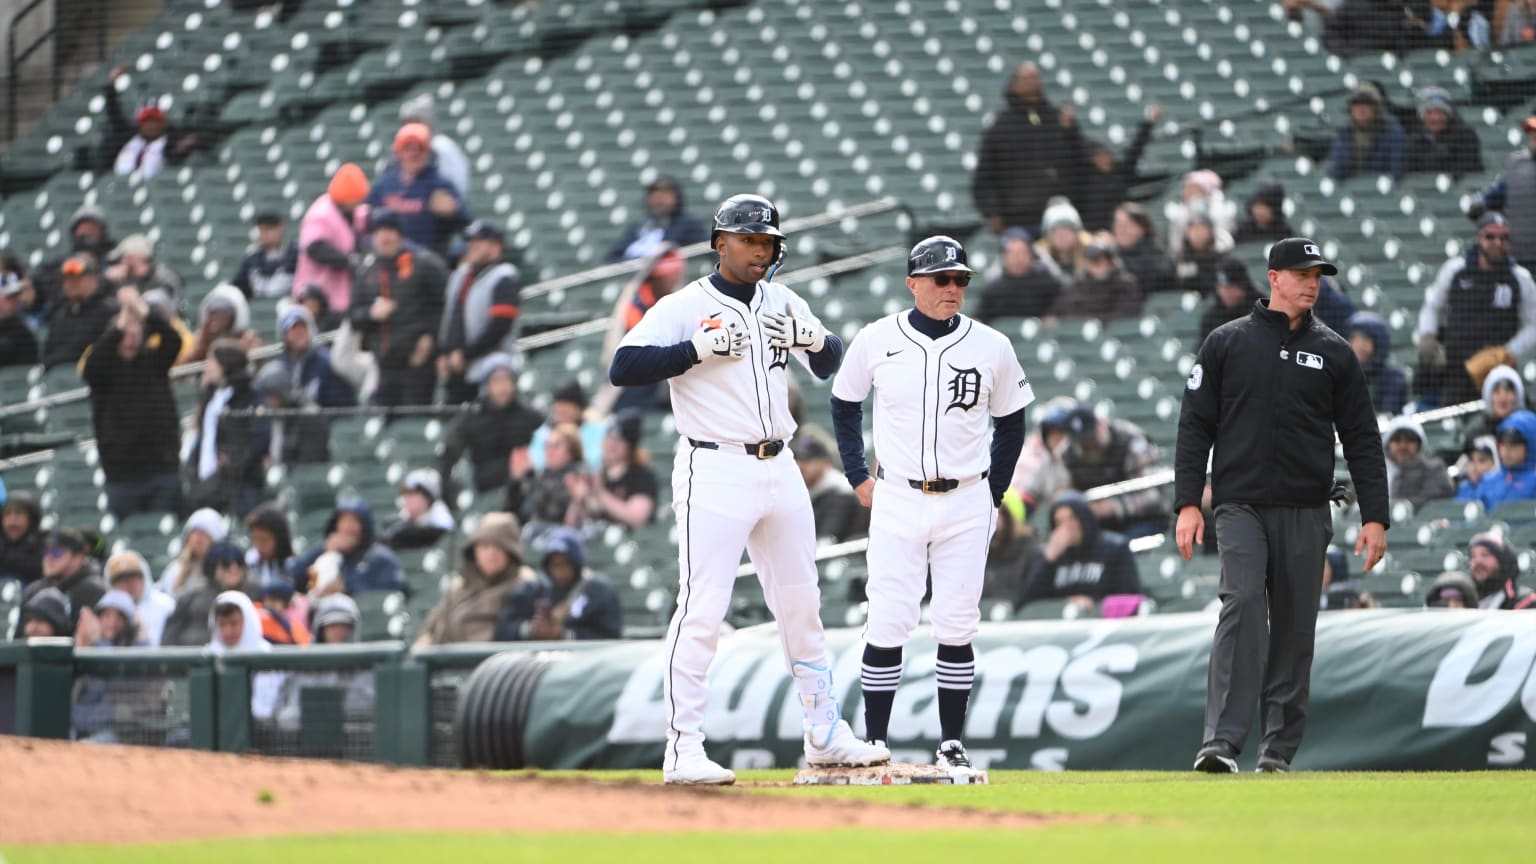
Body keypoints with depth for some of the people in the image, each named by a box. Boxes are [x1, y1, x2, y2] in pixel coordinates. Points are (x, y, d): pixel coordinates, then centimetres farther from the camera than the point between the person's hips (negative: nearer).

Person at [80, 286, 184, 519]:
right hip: (122, 473, -1)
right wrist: (120, 325, -29)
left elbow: (173, 341, -11)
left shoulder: (153, 360, 7)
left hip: (163, 467, 1)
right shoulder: (104, 367, 2)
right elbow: (92, 364, -20)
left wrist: (144, 312, -27)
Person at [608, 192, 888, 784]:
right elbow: (623, 369, -15)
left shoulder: (783, 304, 12)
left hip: (779, 468, 6)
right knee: (702, 609, -11)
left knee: (801, 604, 13)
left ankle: (825, 734, 23)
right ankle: (683, 750, -10)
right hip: (715, 473, -6)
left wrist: (813, 337, -5)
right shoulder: (683, 308, -6)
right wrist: (700, 348, -21)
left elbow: (832, 367, 17)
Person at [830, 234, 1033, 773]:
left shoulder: (991, 348, 0)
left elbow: (1011, 423, 12)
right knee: (888, 623, -6)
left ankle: (951, 744, 8)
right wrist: (858, 477, 8)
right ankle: (875, 743, 0)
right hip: (897, 501, -1)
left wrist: (994, 495, 8)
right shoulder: (877, 341, -2)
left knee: (957, 627, 0)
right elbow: (844, 404, 13)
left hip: (966, 505, 1)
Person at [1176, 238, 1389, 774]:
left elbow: (1361, 440, 9)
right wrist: (1188, 503, -5)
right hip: (1240, 506, -2)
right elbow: (1195, 425, 5)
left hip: (1305, 513, 2)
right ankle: (1222, 741, -25)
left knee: (1295, 627, 3)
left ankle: (1279, 748, 11)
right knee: (1243, 603, -19)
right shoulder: (1226, 343, 6)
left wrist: (1375, 517, 1)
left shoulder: (1334, 353, 10)